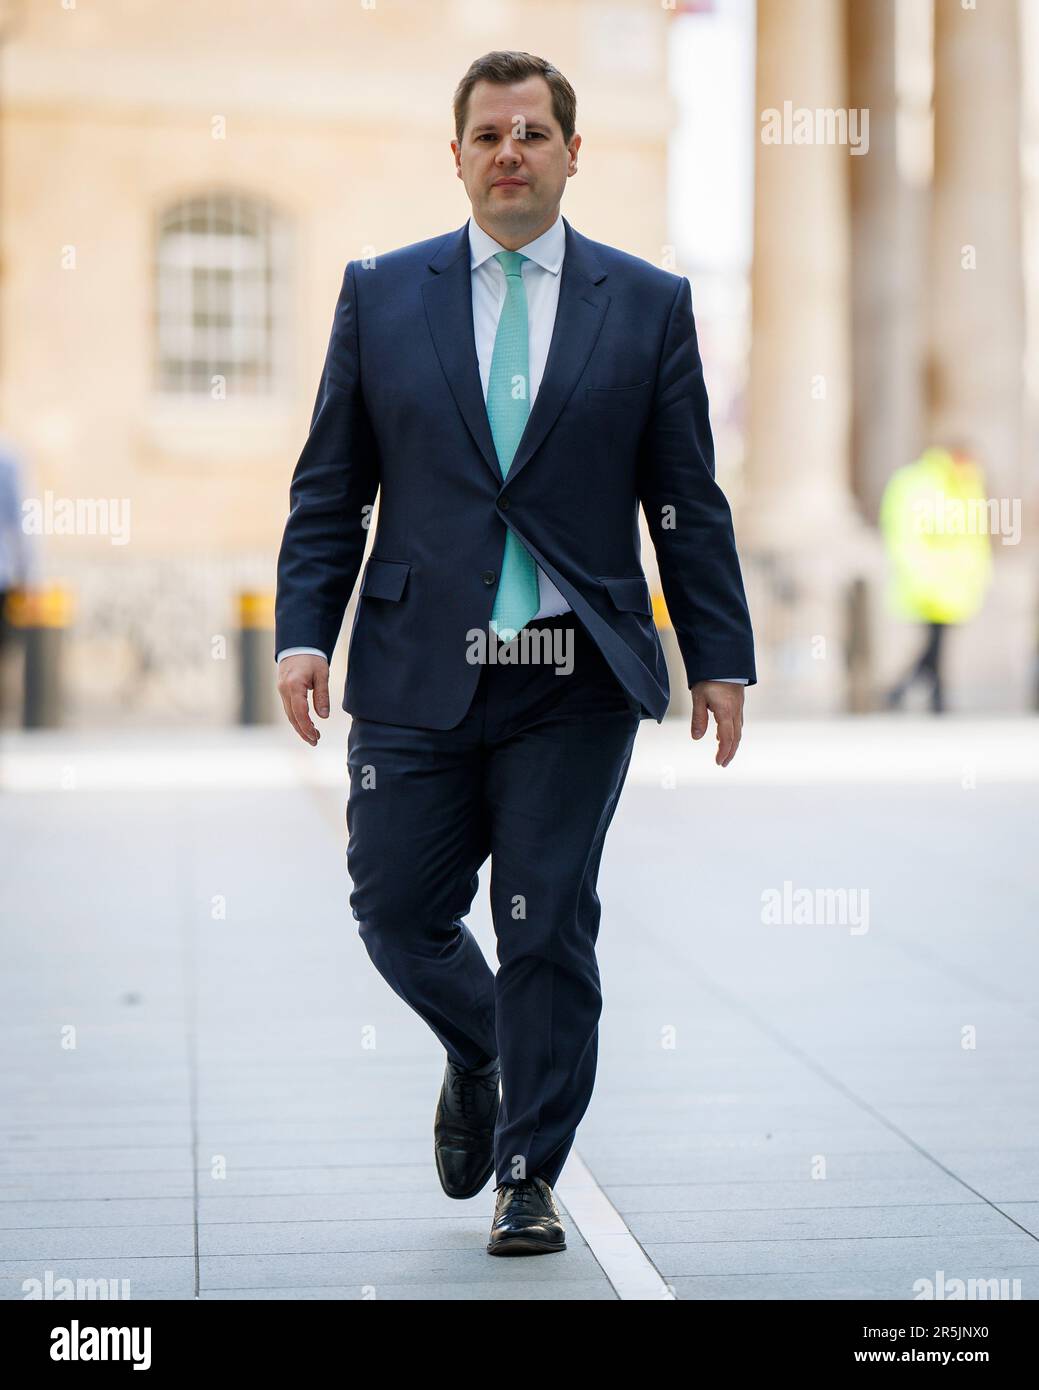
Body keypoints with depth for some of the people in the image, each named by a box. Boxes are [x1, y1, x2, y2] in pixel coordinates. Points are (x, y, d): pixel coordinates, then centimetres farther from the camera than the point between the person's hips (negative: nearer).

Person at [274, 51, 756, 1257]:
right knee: (397, 912, 4)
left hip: (577, 679, -1)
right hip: (417, 671, 1)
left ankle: (529, 1177, 17)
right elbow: (328, 489, 8)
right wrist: (302, 633, -2)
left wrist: (720, 657, 2)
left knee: (549, 930, 1)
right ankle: (479, 1054, 36)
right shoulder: (380, 295, 8)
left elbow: (687, 503, 7)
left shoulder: (647, 304, 7)